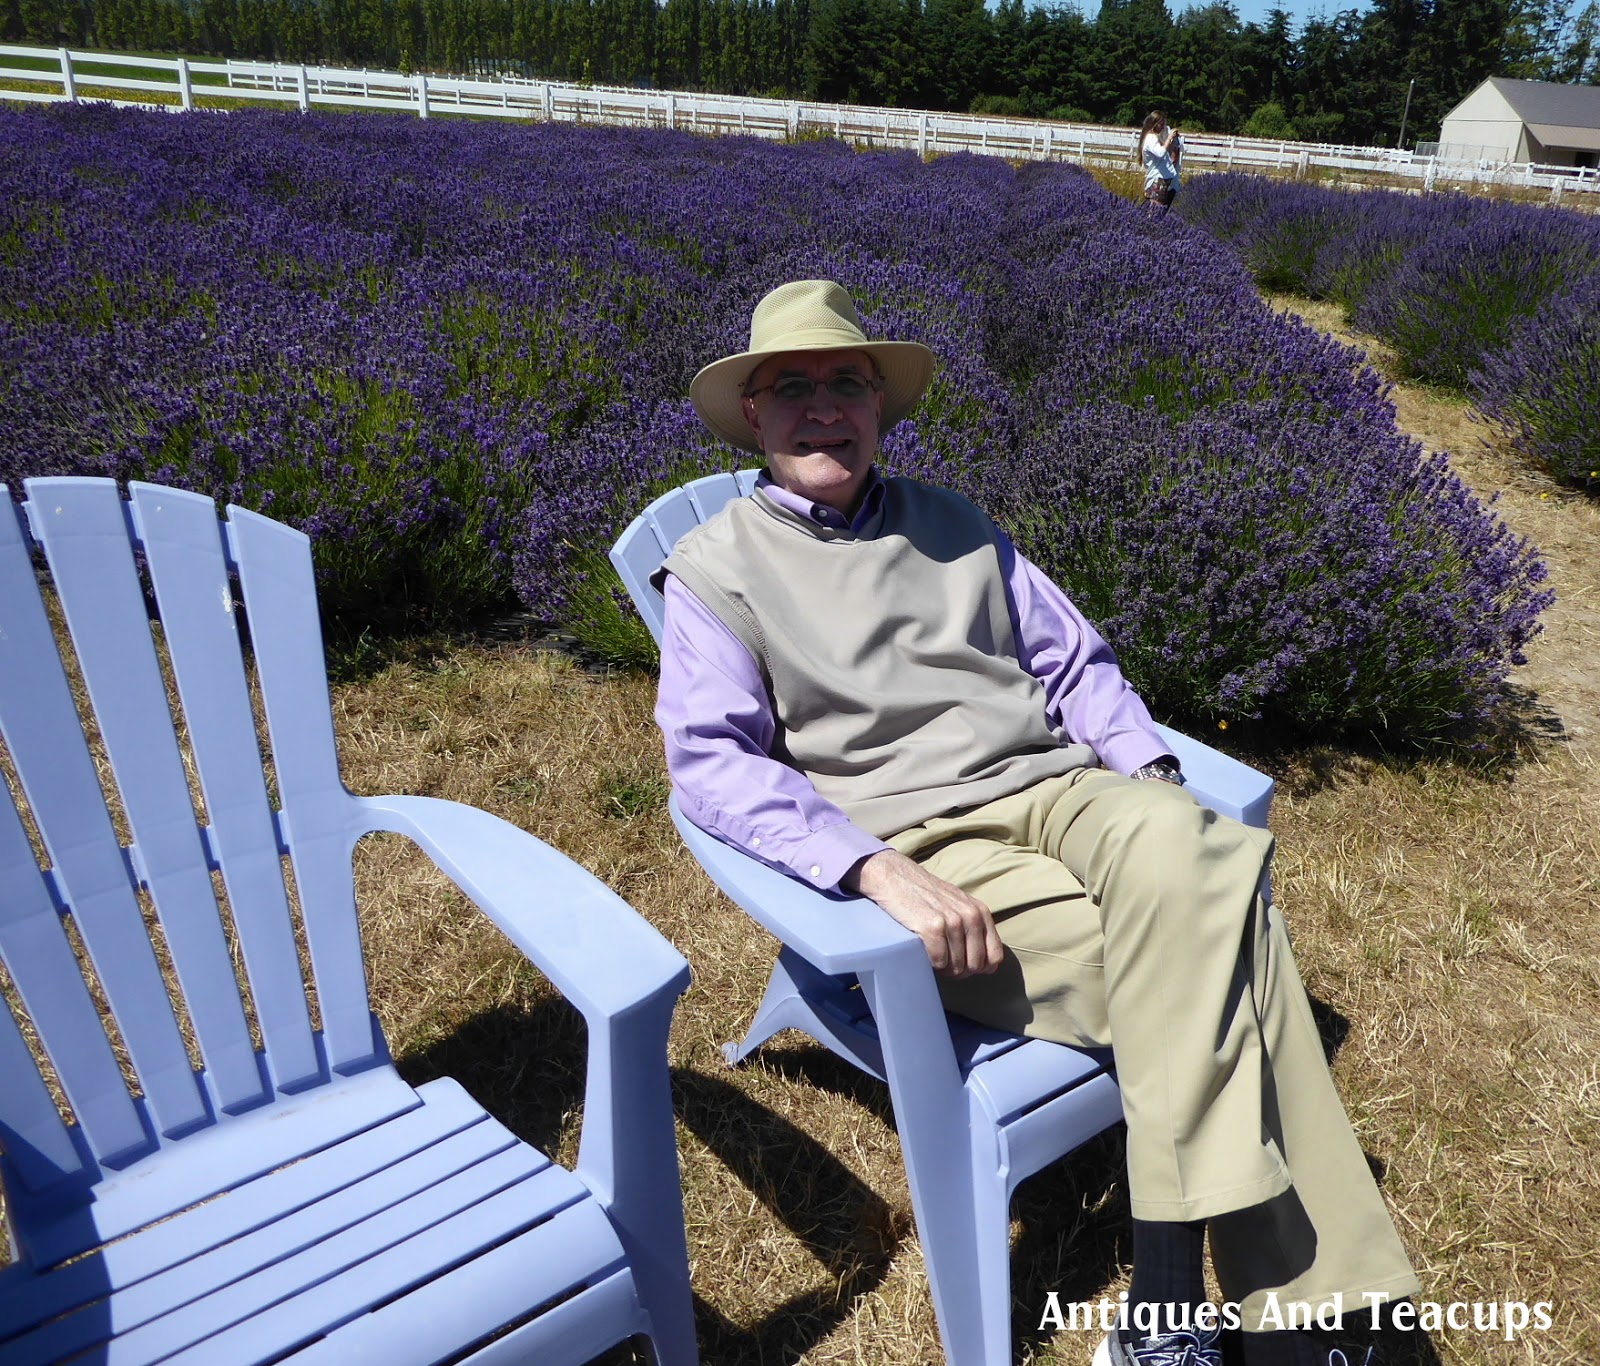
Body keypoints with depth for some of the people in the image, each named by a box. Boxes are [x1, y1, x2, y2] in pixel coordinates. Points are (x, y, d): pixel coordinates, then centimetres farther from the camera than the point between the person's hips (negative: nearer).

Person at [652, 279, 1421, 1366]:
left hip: (1053, 789, 5)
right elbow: (713, 759, -7)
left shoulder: (953, 524, 23)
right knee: (1201, 963, -25)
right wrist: (880, 867, -22)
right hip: (917, 848, -4)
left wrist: (1151, 772, 1)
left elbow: (1074, 663, 21)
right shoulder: (715, 568, 8)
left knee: (1177, 848, -30)